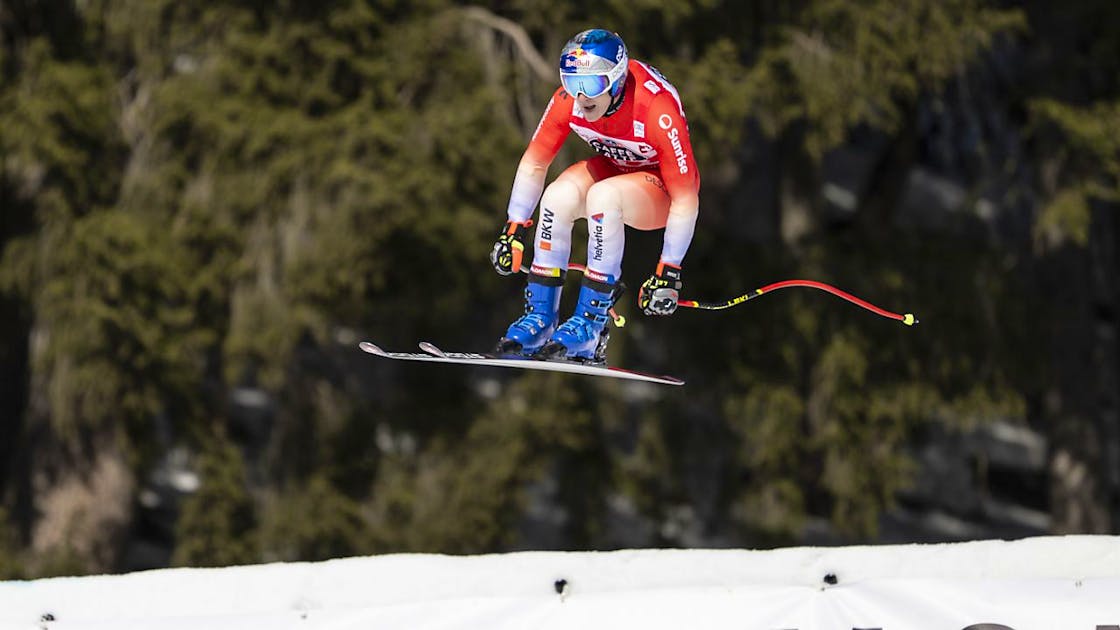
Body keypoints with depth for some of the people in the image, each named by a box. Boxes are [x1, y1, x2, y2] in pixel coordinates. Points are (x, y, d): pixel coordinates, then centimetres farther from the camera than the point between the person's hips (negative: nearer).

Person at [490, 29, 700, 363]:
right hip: (614, 169, 5)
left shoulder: (657, 109, -35)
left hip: (664, 187, -5)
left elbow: (686, 199, -29)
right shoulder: (568, 98, -21)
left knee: (603, 196, -36)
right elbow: (533, 163, -5)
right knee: (559, 196, -27)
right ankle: (540, 318, -15)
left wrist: (669, 272, -27)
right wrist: (513, 231, -5)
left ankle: (591, 325, -28)